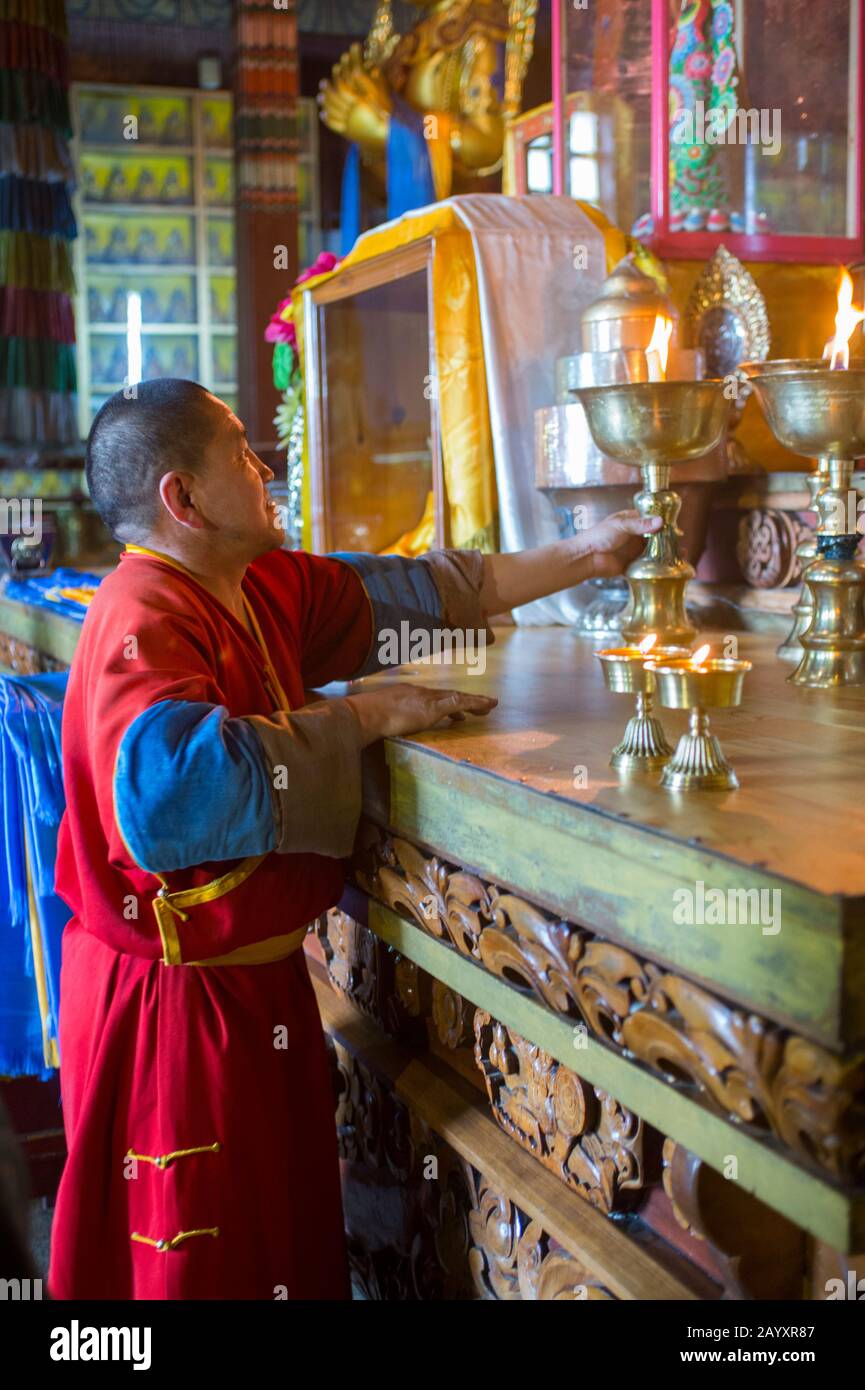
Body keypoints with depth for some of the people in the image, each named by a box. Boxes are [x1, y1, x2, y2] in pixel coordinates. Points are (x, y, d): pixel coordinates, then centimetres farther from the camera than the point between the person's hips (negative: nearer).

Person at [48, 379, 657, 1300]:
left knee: (293, 1227, 21)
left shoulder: (269, 588, 4)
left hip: (256, 979, 8)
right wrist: (359, 719, -27)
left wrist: (584, 557, 16)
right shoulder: (145, 621, -23)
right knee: (203, 1265, 9)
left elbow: (415, 595, 13)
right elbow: (169, 792, -39)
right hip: (175, 1010, -8)